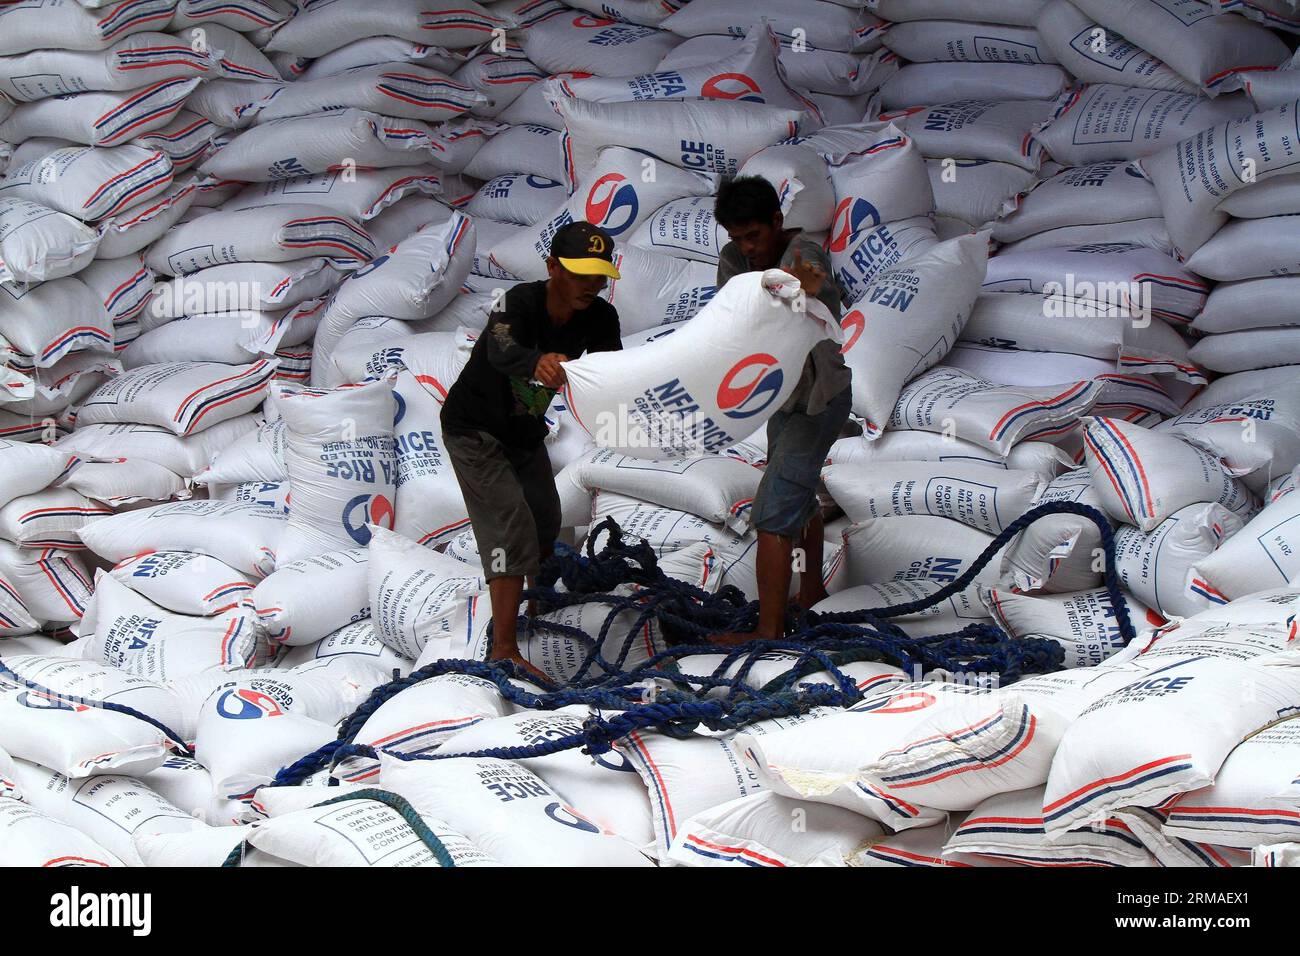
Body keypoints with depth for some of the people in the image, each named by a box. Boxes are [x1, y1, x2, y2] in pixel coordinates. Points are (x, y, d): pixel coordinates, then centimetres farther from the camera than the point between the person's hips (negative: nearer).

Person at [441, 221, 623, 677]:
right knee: (512, 524, -17)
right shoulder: (522, 302, -32)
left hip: (525, 431, 7)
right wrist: (536, 363, -75)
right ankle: (504, 650, -17)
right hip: (474, 429, -7)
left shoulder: (599, 318, -15)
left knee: (545, 520, 19)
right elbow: (501, 352, -52)